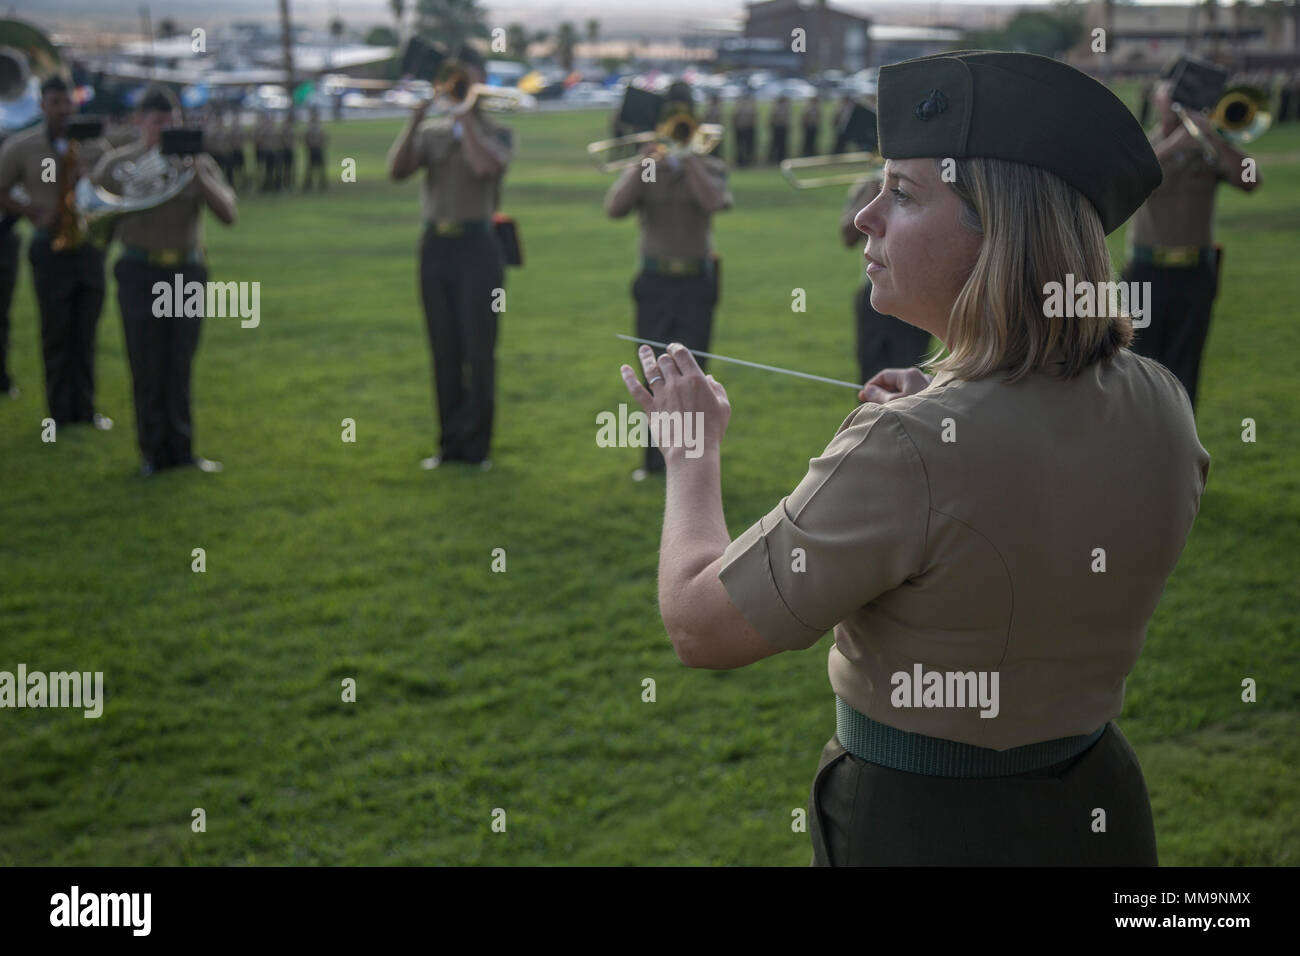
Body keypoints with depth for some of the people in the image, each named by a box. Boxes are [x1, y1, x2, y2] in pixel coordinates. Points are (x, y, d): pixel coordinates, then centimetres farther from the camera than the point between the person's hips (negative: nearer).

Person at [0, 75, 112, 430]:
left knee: (85, 334, 8)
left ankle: (85, 408, 17)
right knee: (57, 334, 2)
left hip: (89, 246, 2)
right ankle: (61, 413, 11)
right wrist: (34, 214, -10)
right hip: (51, 250, -2)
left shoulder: (94, 144, 2)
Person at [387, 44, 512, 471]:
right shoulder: (431, 132, 12)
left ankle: (476, 443, 5)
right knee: (444, 351, 7)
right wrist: (417, 115, -10)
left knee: (478, 349, -3)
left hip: (477, 246, -3)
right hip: (436, 246, 3)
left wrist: (466, 114, -13)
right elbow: (396, 169, -4)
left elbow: (485, 165, -19)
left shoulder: (496, 133, 3)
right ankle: (449, 441, 14)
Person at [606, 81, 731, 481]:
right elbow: (614, 208, -8)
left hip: (696, 283, -1)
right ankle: (655, 457, 16)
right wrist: (645, 161, -13)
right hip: (654, 282, 2)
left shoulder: (710, 167, 8)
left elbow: (715, 201, -15)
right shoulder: (643, 169, 10)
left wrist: (688, 155, -14)